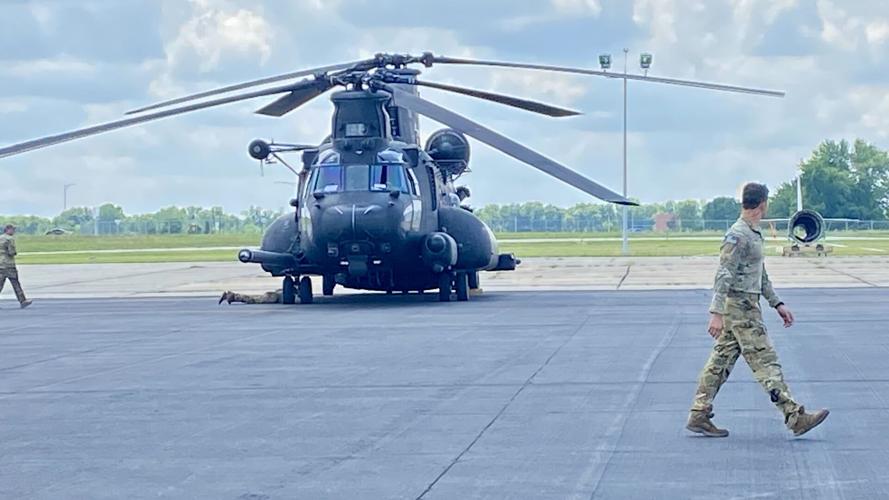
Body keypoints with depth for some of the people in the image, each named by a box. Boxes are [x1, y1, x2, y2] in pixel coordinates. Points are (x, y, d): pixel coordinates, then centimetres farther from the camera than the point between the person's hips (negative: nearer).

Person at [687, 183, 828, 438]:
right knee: (765, 361, -7)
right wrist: (716, 313, -24)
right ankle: (795, 417, -6)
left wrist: (777, 304, 25)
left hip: (747, 306, 10)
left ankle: (699, 415, 10)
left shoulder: (754, 234, 17)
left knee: (721, 360, 9)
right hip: (740, 308, -10)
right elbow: (724, 276, -20)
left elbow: (761, 276, 26)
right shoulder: (737, 235, -15)